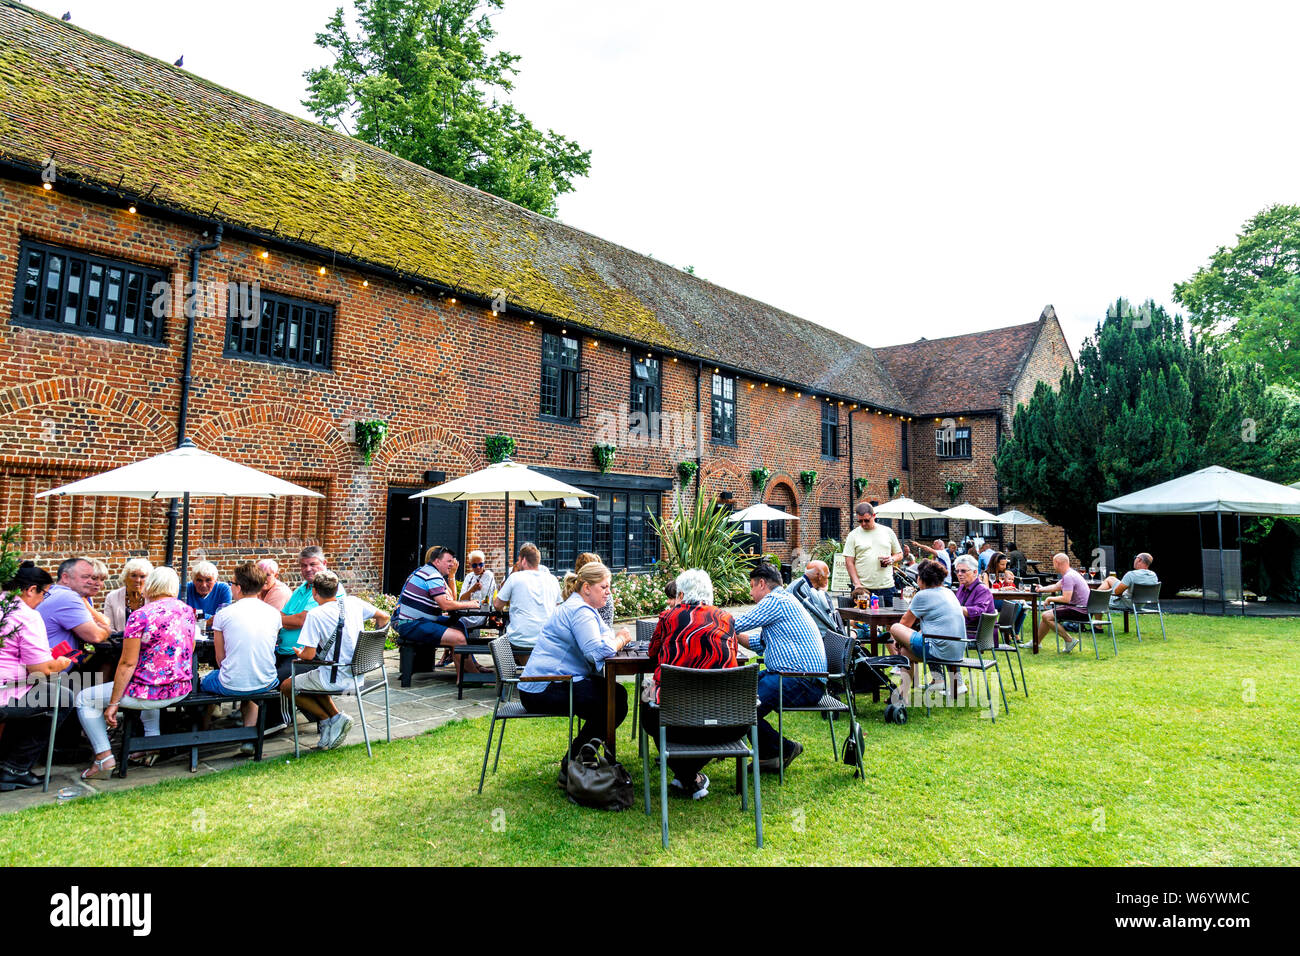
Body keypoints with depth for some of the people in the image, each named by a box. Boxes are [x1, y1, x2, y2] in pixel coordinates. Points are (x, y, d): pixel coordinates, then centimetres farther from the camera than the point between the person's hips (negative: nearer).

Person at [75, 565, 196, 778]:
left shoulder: (140, 616, -15)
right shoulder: (187, 610, 3)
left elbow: (127, 663, -15)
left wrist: (113, 703, -9)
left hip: (152, 692, -6)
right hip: (182, 689, 7)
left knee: (84, 699, 14)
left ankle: (104, 758, 8)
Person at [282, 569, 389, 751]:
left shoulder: (315, 615, -15)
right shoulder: (353, 602, 1)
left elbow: (309, 655, -15)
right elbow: (384, 617, 9)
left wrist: (299, 653, 8)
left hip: (335, 679, -7)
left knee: (286, 686, 15)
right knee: (313, 680, 32)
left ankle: (327, 720, 7)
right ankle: (336, 717, 12)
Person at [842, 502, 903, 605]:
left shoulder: (888, 531, 11)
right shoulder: (853, 535, 4)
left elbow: (899, 554, 19)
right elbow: (849, 562, -1)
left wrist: (892, 559, -5)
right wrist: (857, 584, -11)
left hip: (887, 586, 2)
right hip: (863, 588, -2)